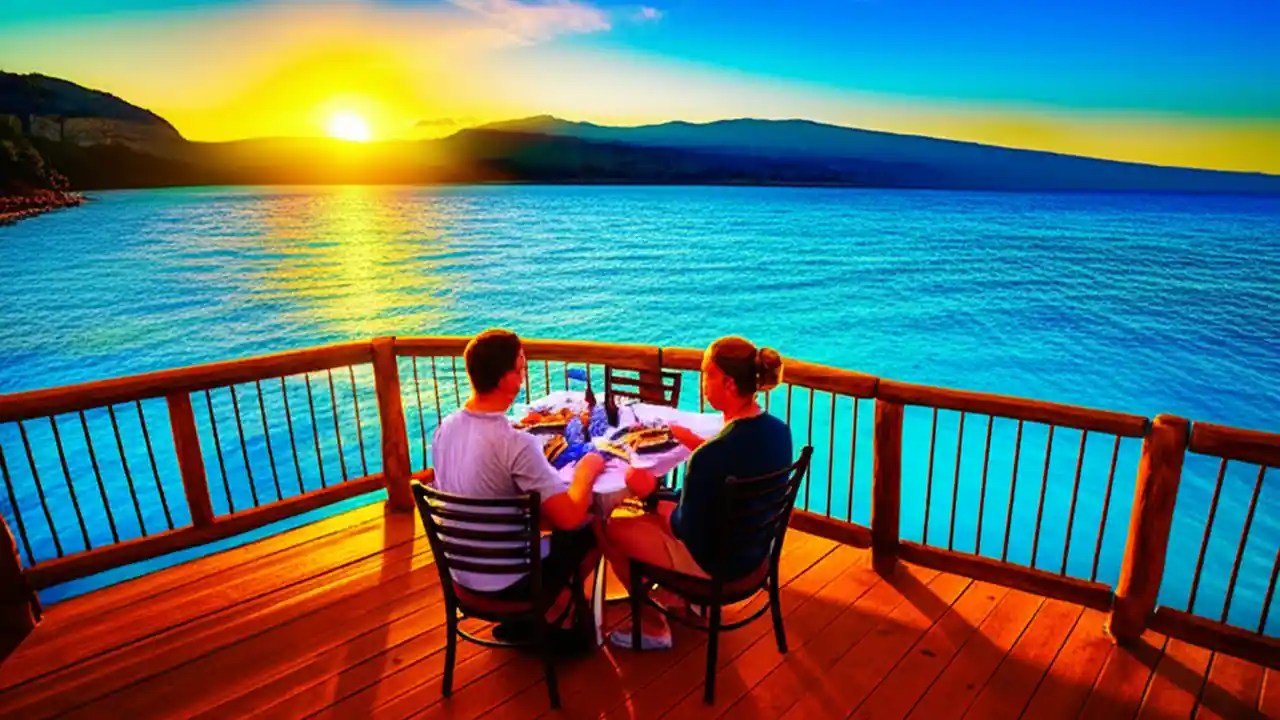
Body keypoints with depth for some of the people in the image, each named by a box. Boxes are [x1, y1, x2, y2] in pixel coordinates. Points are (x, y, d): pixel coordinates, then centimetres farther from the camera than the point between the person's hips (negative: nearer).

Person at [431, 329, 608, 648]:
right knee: (592, 528, 10)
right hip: (504, 582, -7)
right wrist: (586, 471, -10)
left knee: (548, 515, 25)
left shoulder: (445, 428, -6)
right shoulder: (516, 444, -29)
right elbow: (570, 517, -27)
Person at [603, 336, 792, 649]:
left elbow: (687, 531, -22)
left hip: (714, 560, -7)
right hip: (755, 549, 8)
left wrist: (650, 493, -9)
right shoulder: (778, 430, -11)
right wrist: (697, 443, 6)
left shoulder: (709, 457, -34)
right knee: (657, 513, 28)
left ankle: (652, 627, 26)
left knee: (612, 529, 12)